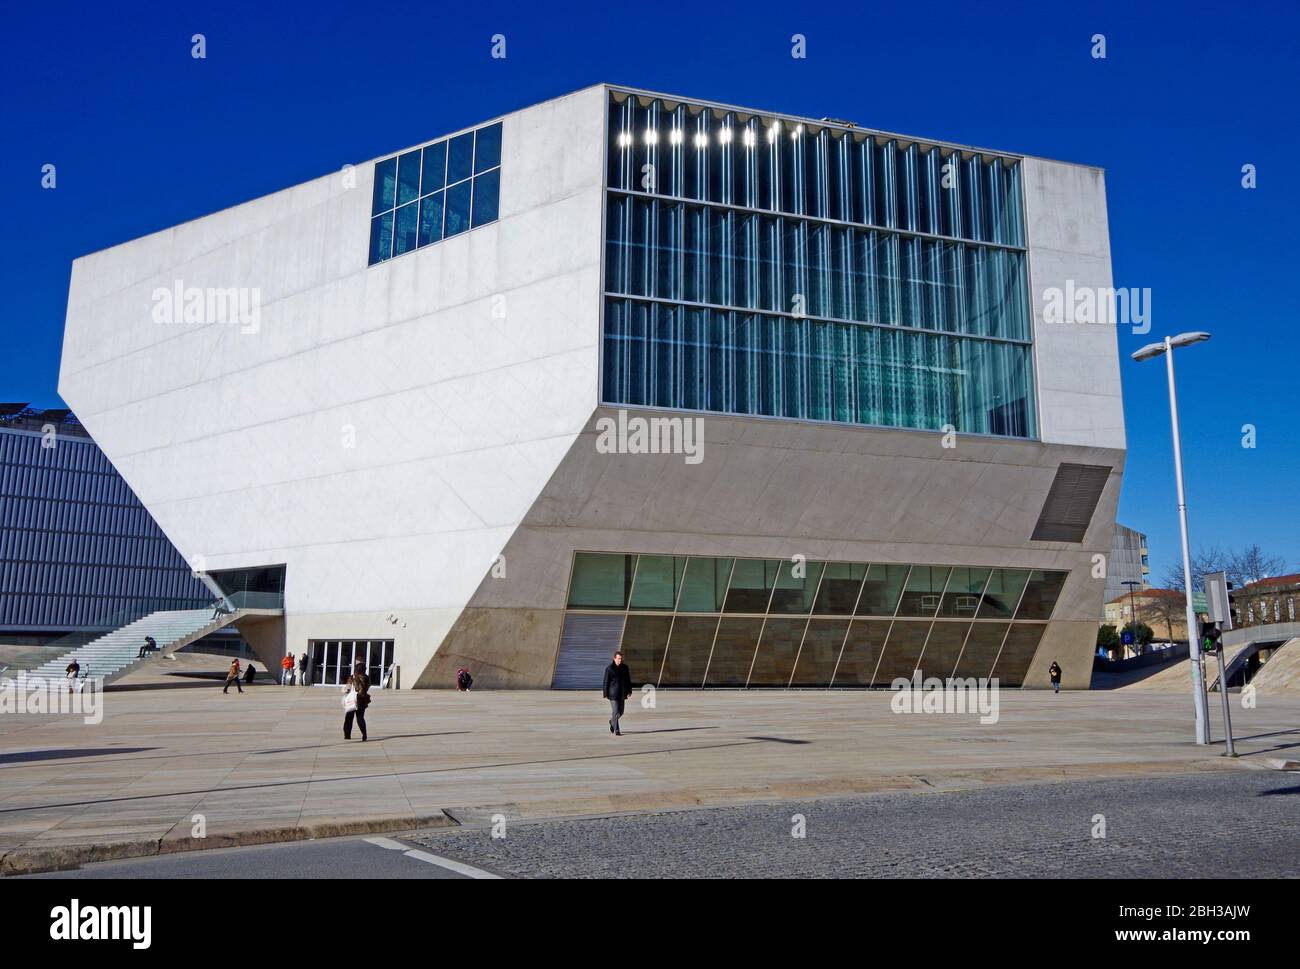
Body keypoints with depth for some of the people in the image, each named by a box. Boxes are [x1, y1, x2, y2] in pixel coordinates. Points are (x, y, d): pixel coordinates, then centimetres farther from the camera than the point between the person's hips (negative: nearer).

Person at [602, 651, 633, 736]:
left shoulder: (625, 667, 6)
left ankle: (612, 722, 39)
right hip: (613, 693, -6)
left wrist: (629, 690, 10)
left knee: (620, 711, 12)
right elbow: (606, 681, -7)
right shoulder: (609, 668, -8)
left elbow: (628, 680, 13)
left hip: (622, 693, 6)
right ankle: (616, 731, -2)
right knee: (615, 711, -7)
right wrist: (605, 694, -8)